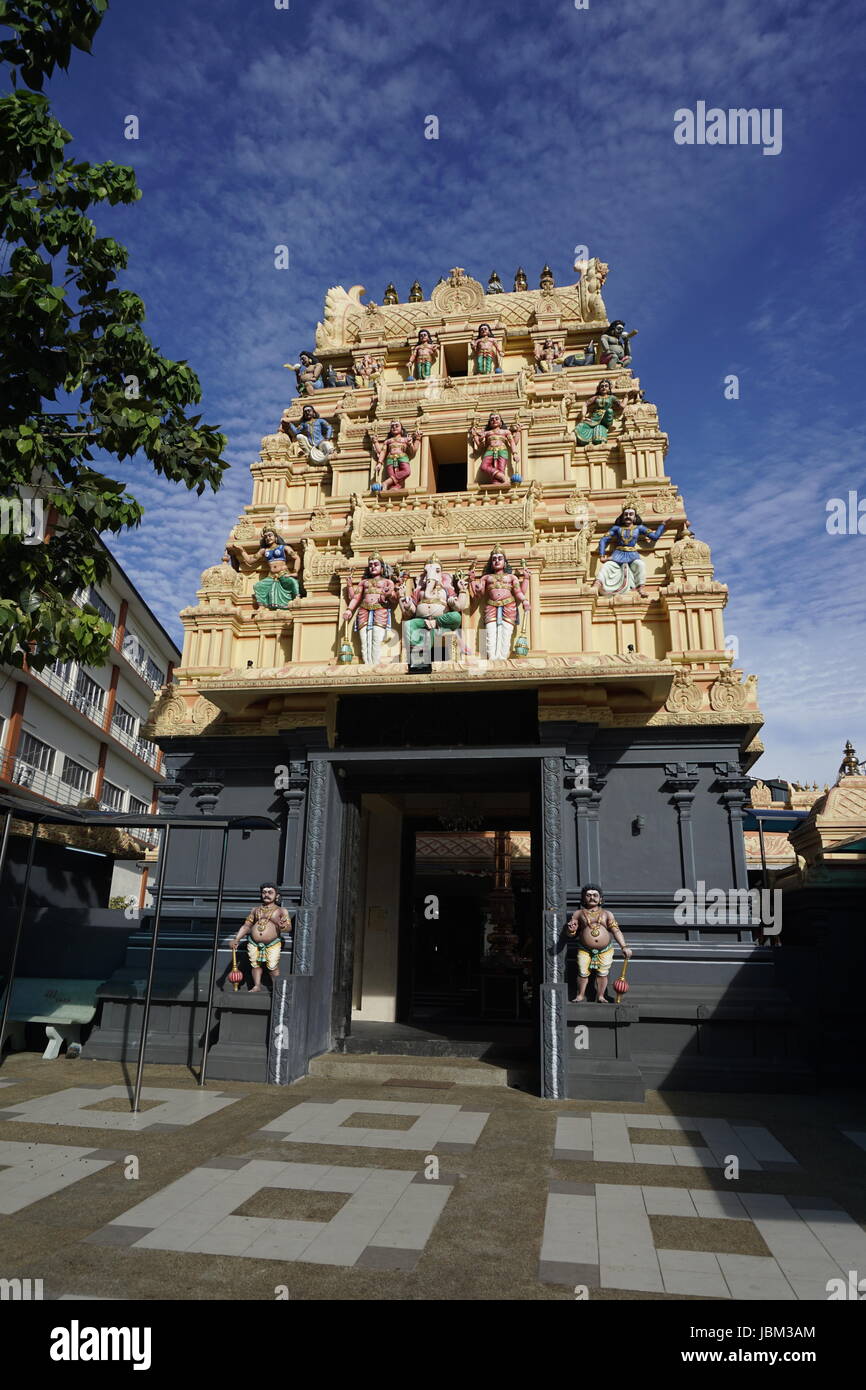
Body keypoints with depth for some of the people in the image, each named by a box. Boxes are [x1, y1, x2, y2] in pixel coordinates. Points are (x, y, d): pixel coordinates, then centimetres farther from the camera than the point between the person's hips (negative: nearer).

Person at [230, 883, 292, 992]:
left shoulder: (281, 911, 5)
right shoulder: (256, 910, 15)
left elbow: (289, 927, -1)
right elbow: (246, 926, 17)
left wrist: (283, 927, -24)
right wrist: (236, 939, 6)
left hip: (272, 944, -4)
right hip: (254, 943, 4)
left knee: (272, 967, -6)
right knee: (255, 965, 6)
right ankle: (257, 986, 19)